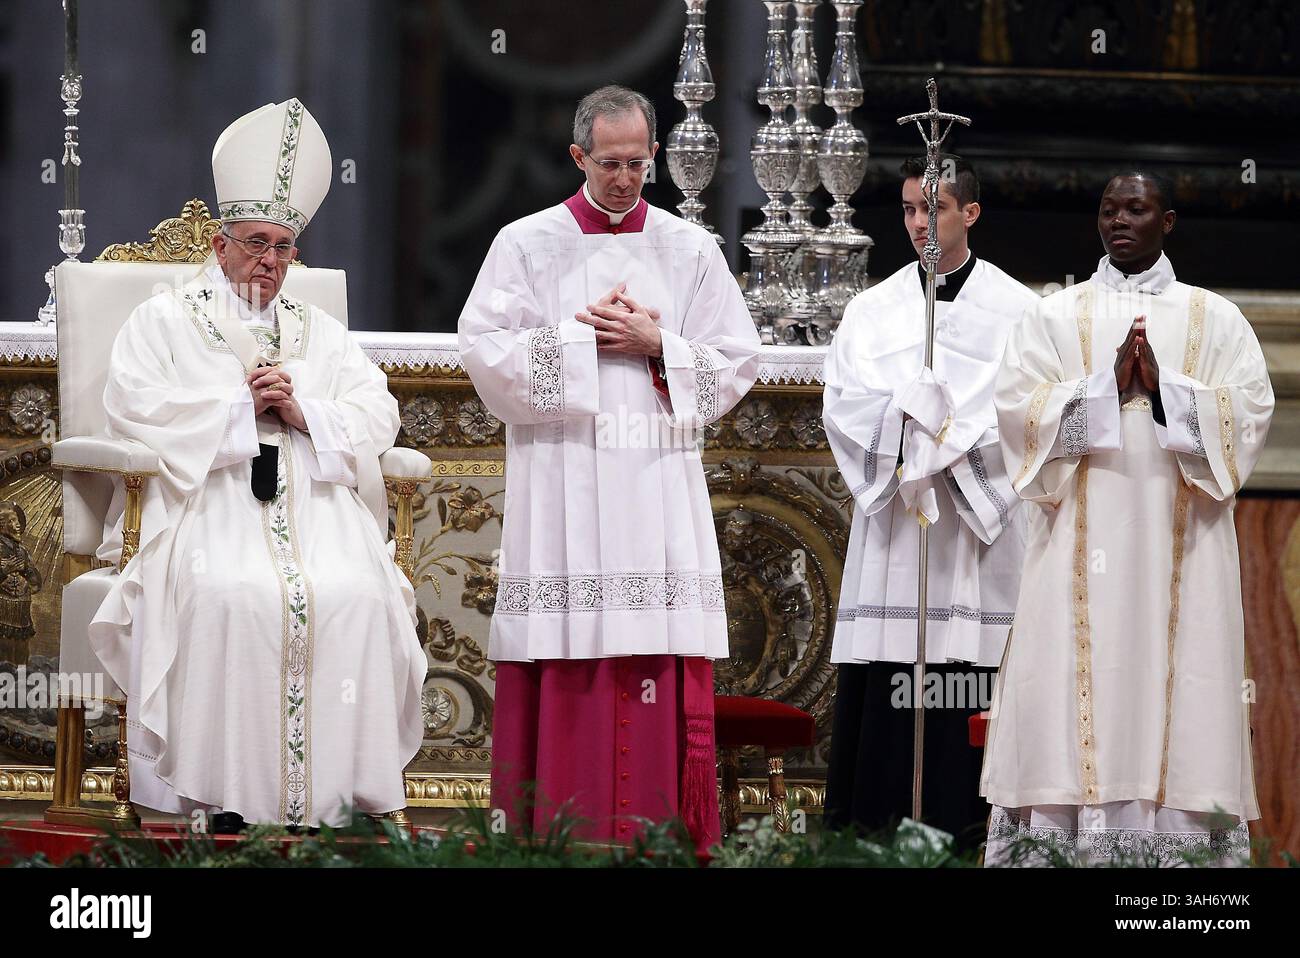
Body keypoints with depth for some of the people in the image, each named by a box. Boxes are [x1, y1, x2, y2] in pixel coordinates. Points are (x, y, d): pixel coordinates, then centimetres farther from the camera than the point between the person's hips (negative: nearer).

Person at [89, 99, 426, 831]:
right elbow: (134, 407, -2)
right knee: (231, 596, -35)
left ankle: (332, 787, -26)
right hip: (206, 498, -3)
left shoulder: (320, 332, 25)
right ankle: (223, 793, -32)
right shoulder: (166, 320, 15)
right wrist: (241, 406, -4)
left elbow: (377, 416, 12)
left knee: (353, 595, -28)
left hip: (311, 499, 3)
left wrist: (301, 411, -6)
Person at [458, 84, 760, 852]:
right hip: (560, 491, -1)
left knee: (662, 674, -4)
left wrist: (657, 347, -6)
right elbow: (486, 349, -3)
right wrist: (582, 338, -8)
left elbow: (736, 361, 8)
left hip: (660, 489, 2)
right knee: (564, 684, -5)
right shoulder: (527, 245, 6)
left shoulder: (690, 251, 10)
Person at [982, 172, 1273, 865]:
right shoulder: (1057, 316, 12)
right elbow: (1016, 404, 0)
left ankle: (1186, 848, -5)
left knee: (1176, 687, -5)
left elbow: (1252, 409, 1)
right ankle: (1056, 850, -9)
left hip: (1179, 541, 0)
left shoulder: (1215, 319, 12)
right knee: (1078, 682, -7)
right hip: (1083, 544, 0)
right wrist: (1107, 387, -12)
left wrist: (1165, 389, -13)